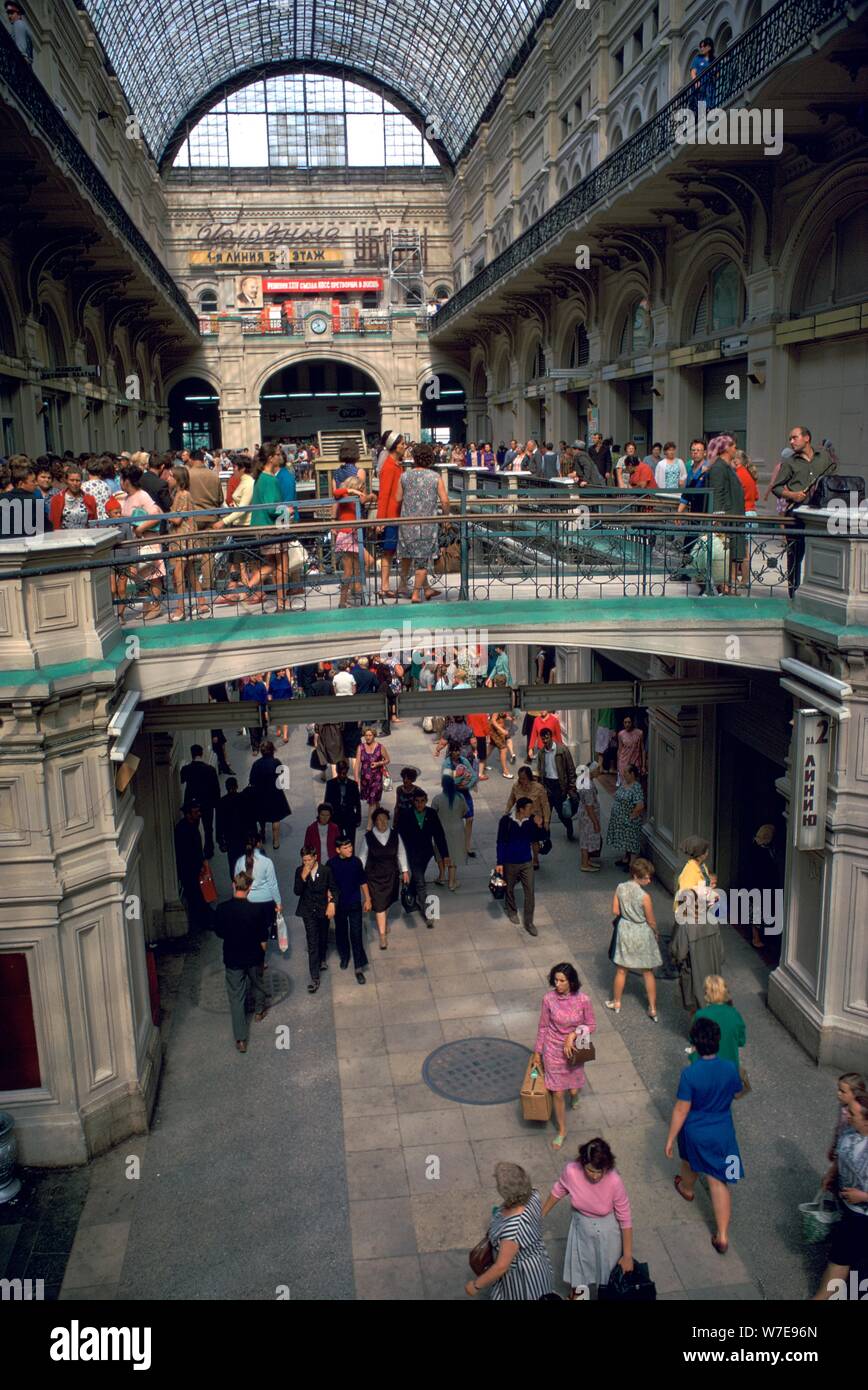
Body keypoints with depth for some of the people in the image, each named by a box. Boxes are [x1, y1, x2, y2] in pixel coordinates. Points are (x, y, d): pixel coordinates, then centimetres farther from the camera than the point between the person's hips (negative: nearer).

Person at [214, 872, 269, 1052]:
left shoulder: (222, 909, -16)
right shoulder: (254, 909, -21)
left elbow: (219, 932, -1)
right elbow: (262, 938, -12)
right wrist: (264, 950, 7)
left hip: (232, 958, 0)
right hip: (253, 956, 0)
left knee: (236, 997, 7)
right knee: (257, 983, 29)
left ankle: (241, 1039, 7)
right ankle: (259, 1011, 52)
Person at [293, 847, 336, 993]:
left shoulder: (326, 870, -11)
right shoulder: (300, 871, -8)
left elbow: (332, 888, 1)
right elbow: (297, 892, -11)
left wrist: (332, 903, -11)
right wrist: (303, 877, -23)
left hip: (323, 909, 1)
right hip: (308, 911, -1)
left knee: (323, 938, 20)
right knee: (312, 943, -5)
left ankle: (322, 959, 52)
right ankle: (314, 978, -5)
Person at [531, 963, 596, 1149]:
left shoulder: (583, 1000, -19)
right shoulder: (549, 998, -17)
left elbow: (591, 1026, -6)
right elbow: (543, 1027, -5)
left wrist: (573, 1035, -22)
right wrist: (537, 1052, 2)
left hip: (573, 1050, 0)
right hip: (553, 1050, 0)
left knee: (573, 1089, 16)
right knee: (558, 1094, 6)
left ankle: (574, 1096, 55)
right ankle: (562, 1131, 28)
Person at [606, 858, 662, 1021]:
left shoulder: (620, 888, -13)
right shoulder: (645, 896, -25)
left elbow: (615, 910, -3)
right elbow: (651, 921, -14)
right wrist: (655, 932, 5)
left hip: (624, 930, 4)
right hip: (642, 933, -3)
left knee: (621, 970, 18)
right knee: (648, 972, 12)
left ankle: (616, 1002, 33)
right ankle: (653, 1008, 20)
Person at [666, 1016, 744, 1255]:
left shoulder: (690, 1073, -28)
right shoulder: (730, 1069, -17)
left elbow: (681, 1110, -21)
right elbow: (736, 1093, 5)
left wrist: (670, 1139, -9)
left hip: (695, 1133, -1)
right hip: (722, 1133, 2)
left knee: (691, 1161, 30)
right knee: (719, 1182, 11)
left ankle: (686, 1189, 60)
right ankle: (722, 1236, 13)